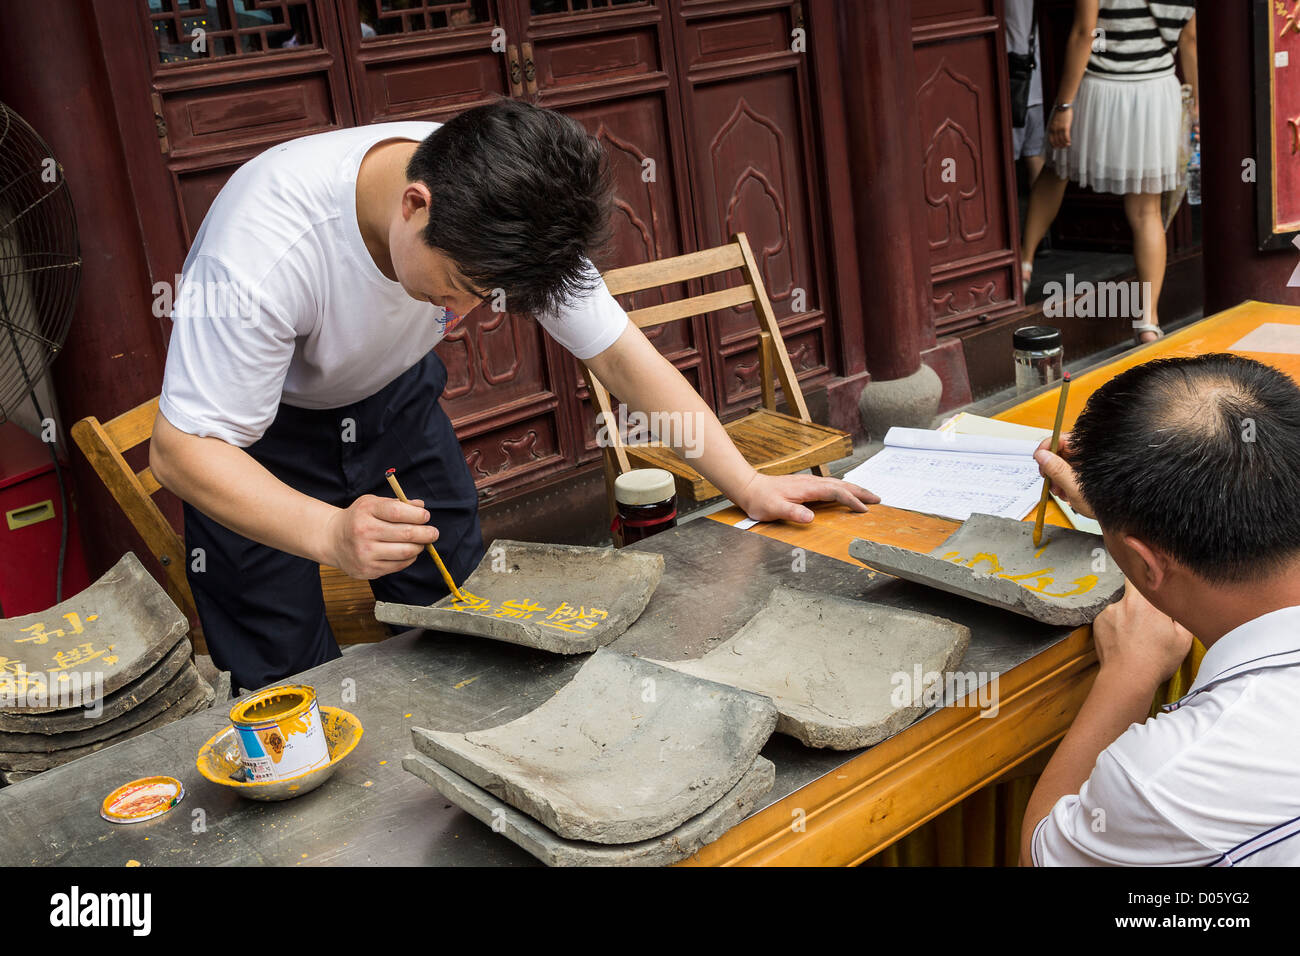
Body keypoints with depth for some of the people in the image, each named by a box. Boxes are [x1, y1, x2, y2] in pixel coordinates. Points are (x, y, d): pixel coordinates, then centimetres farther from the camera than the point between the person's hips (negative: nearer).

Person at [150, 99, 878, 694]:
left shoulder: (504, 221, -26)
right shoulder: (270, 244, -39)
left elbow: (620, 352, -19)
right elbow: (182, 450, -34)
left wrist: (750, 486, -25)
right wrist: (331, 534, -51)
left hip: (392, 398, 4)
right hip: (258, 431, -4)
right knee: (291, 684, -6)